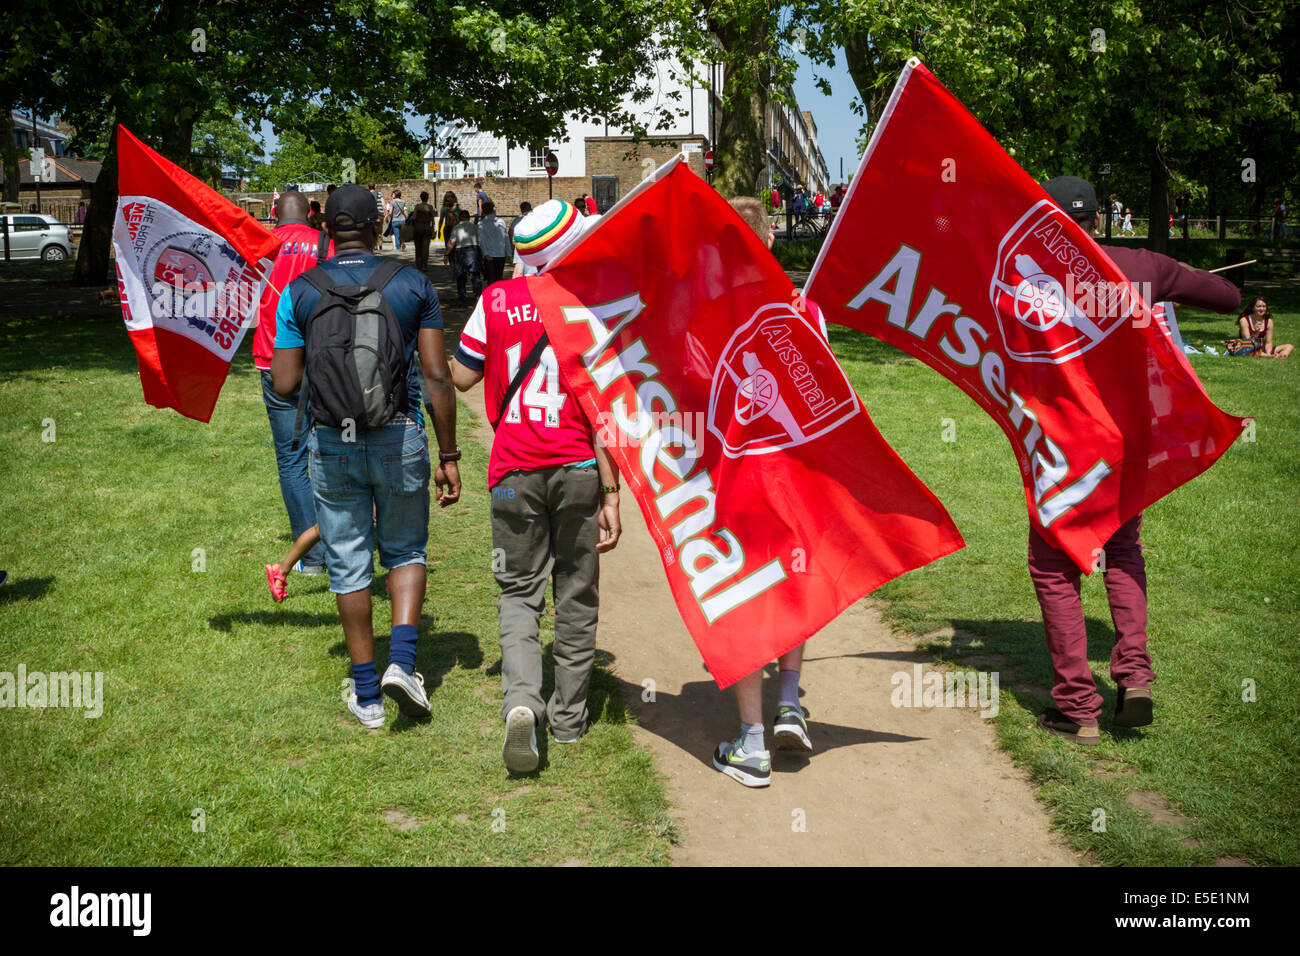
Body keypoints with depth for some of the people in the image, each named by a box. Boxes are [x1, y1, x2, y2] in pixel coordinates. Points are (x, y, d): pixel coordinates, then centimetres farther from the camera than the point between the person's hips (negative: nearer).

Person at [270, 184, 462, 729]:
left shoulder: (299, 292, -1)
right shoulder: (413, 284, -2)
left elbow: (284, 384, -3)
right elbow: (437, 377, -6)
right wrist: (449, 455, 0)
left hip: (332, 444, 0)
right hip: (400, 439, 0)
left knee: (348, 565, 10)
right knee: (405, 550, 19)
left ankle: (366, 694, 15)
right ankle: (402, 660, 0)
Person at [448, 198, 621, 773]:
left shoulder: (496, 301, 0)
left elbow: (462, 378, 8)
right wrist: (611, 494, -6)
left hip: (514, 470, 1)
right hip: (577, 468, -1)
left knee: (520, 593, 11)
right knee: (576, 594, 14)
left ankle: (521, 700, -12)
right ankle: (569, 716, 23)